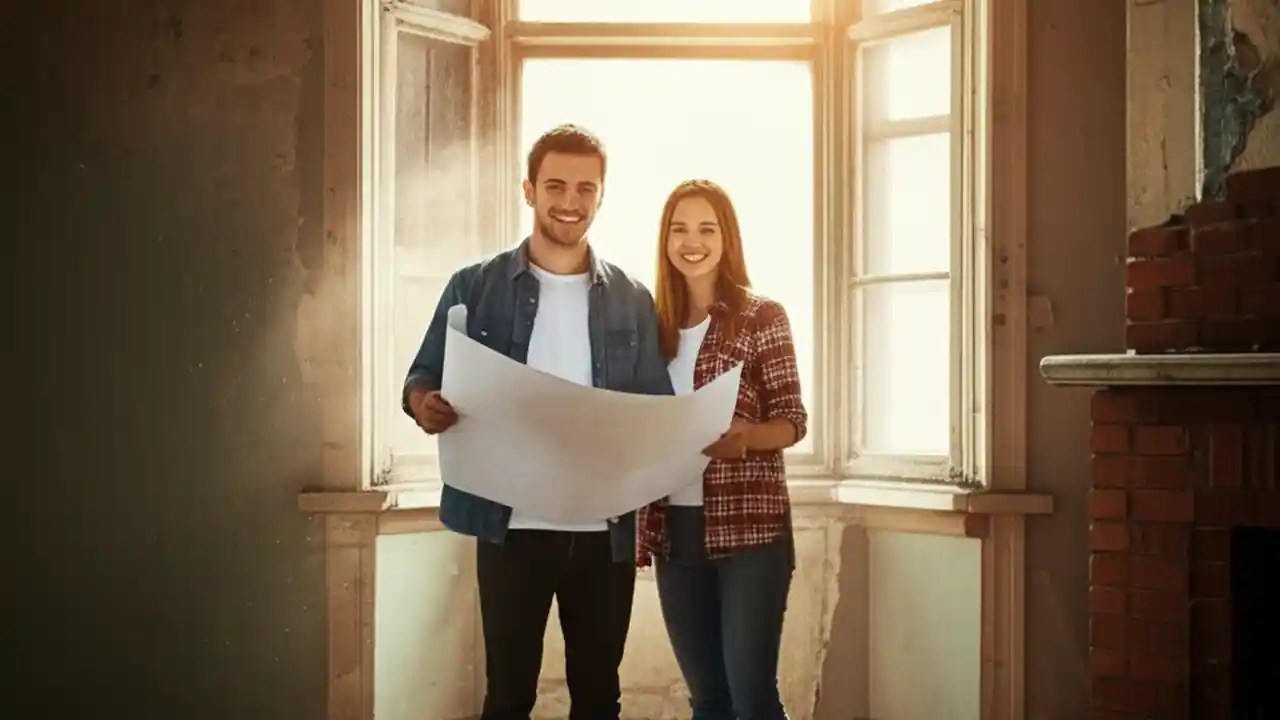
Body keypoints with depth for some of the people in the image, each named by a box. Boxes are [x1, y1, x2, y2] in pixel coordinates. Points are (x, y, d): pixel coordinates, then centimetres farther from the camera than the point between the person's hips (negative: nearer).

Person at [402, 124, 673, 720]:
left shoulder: (631, 301, 7)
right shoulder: (474, 288, 3)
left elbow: (657, 408, 9)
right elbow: (423, 379, 3)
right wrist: (423, 404, -19)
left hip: (604, 531, 2)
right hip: (511, 528, -2)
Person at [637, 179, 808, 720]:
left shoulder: (763, 317, -2)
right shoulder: (656, 324, 11)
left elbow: (792, 421, -5)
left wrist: (745, 436, -24)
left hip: (750, 527, -5)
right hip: (674, 530, 5)